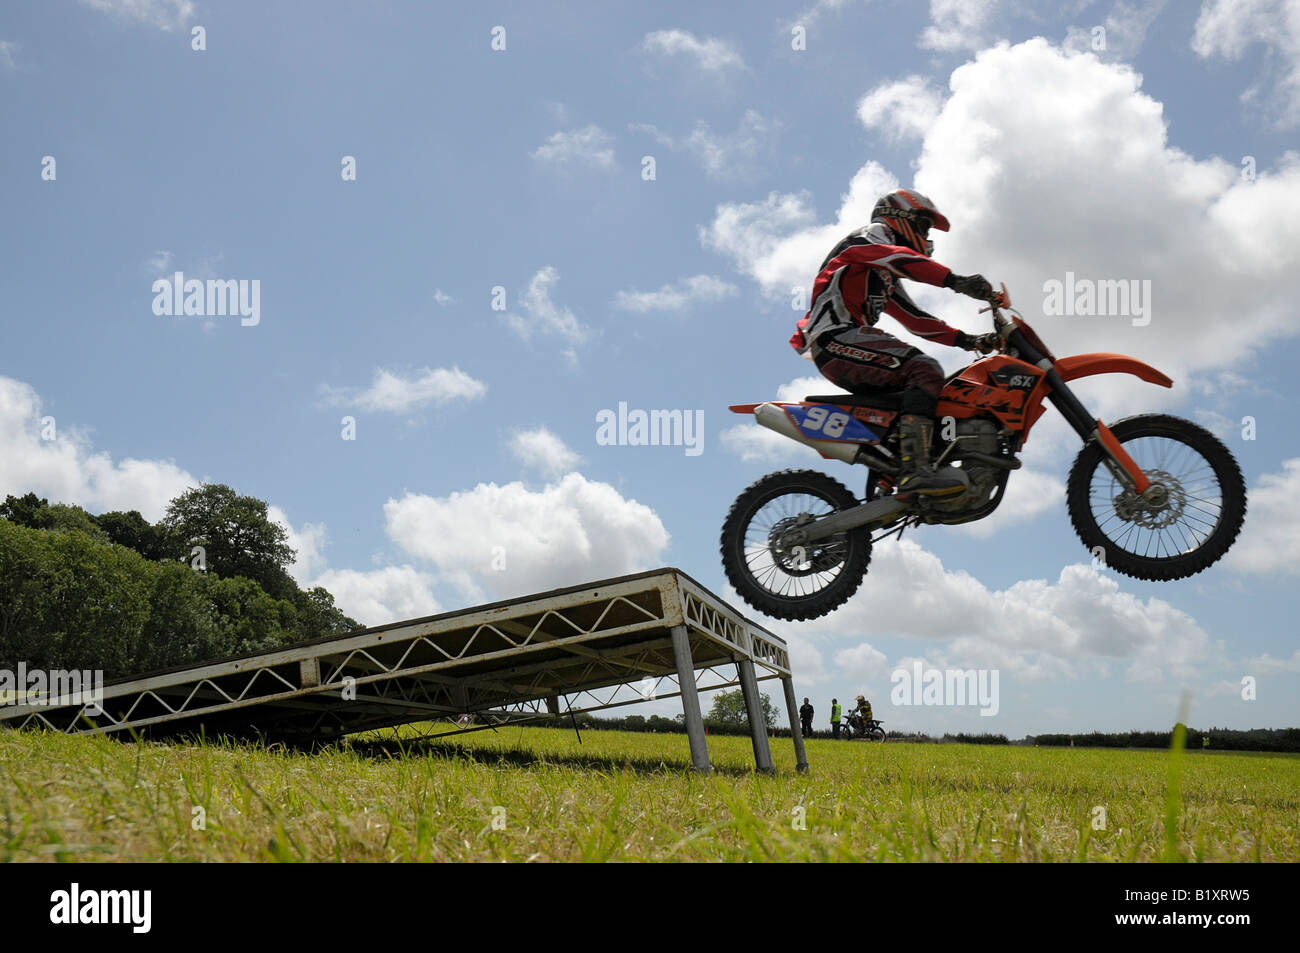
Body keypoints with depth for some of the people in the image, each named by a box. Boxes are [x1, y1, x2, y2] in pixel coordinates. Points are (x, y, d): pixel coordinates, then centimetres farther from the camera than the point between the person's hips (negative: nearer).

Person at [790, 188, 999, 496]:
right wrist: (955, 280, -27)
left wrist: (967, 340, 18)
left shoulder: (886, 279, 34)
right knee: (926, 371, -25)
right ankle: (915, 470, -41)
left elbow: (916, 319, 29)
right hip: (837, 336, -10)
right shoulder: (871, 234, 7)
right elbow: (897, 257, -16)